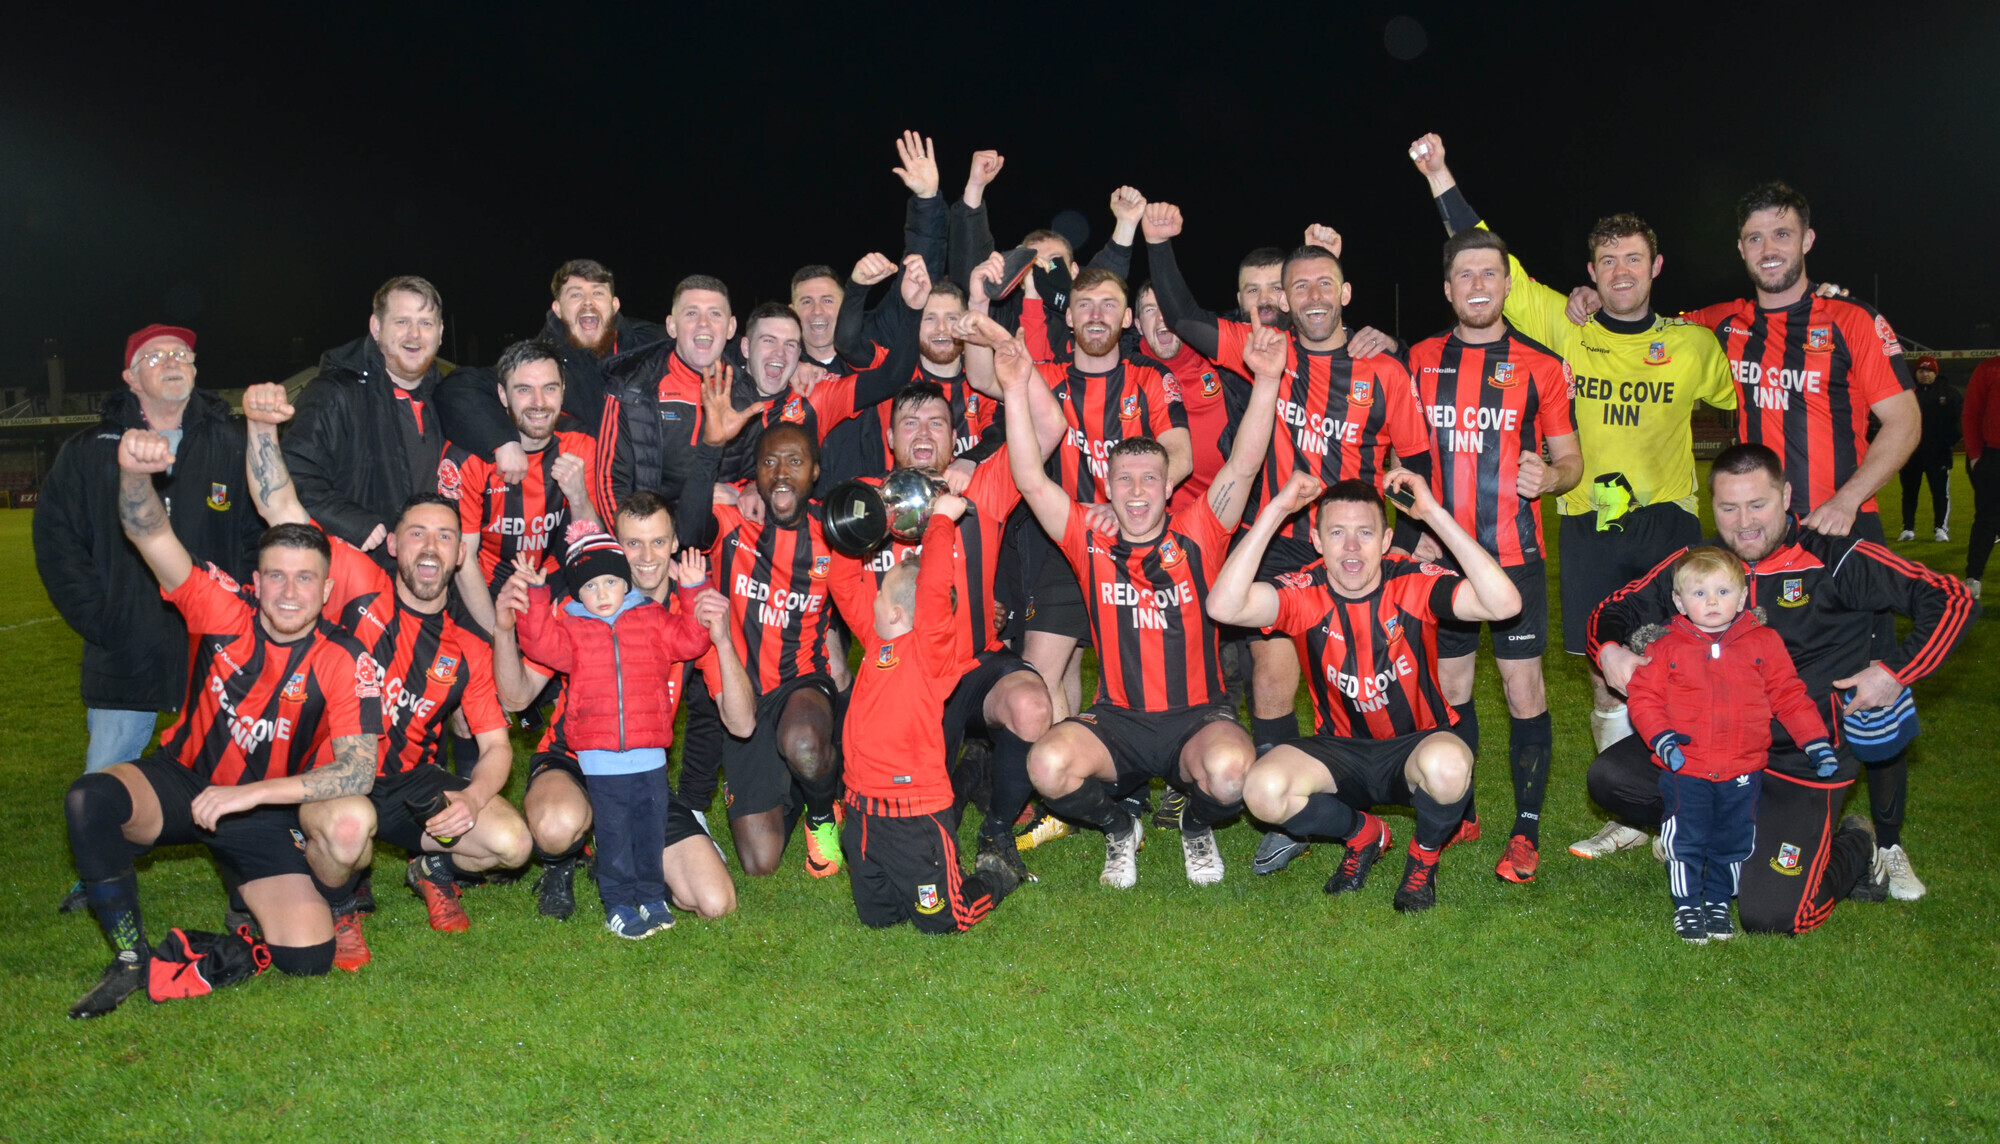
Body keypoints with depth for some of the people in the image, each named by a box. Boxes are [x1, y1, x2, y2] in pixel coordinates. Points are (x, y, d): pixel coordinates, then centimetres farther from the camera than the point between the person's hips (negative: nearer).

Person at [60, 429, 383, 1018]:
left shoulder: (344, 662, -17)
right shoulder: (221, 610, -13)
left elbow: (358, 771, -25)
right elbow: (150, 535, -24)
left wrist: (251, 793, -33)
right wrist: (135, 471, -46)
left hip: (265, 813, -1)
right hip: (182, 778, 2)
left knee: (309, 954, -19)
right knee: (89, 799, -33)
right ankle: (129, 958, -12)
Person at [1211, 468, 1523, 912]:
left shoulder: (1413, 584, -14)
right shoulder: (1305, 595, -12)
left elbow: (1504, 603, -32)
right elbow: (1224, 606, -32)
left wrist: (1434, 513, -32)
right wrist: (1275, 510, -29)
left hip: (1416, 744, -1)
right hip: (1340, 752, 2)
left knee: (1447, 765, -38)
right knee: (1263, 790, -28)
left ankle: (1425, 855, 1)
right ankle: (1363, 834, 8)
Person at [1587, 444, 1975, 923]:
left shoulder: (1835, 559, -10)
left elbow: (1951, 600, -7)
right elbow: (1616, 610, 9)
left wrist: (1897, 671, -14)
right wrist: (1609, 650, -13)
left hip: (1803, 764, -4)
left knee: (1772, 915, -16)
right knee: (1609, 777, -18)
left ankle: (1858, 848, 18)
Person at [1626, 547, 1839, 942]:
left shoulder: (1763, 642, 4)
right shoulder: (1665, 647, -1)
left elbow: (1789, 696, 9)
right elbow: (1644, 697, -1)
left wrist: (1816, 742, 4)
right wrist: (1660, 737, -16)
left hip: (1742, 771, 2)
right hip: (1684, 769, -1)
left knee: (1733, 842, 10)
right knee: (1685, 840, 4)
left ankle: (1719, 901, 30)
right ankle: (1687, 904, 21)